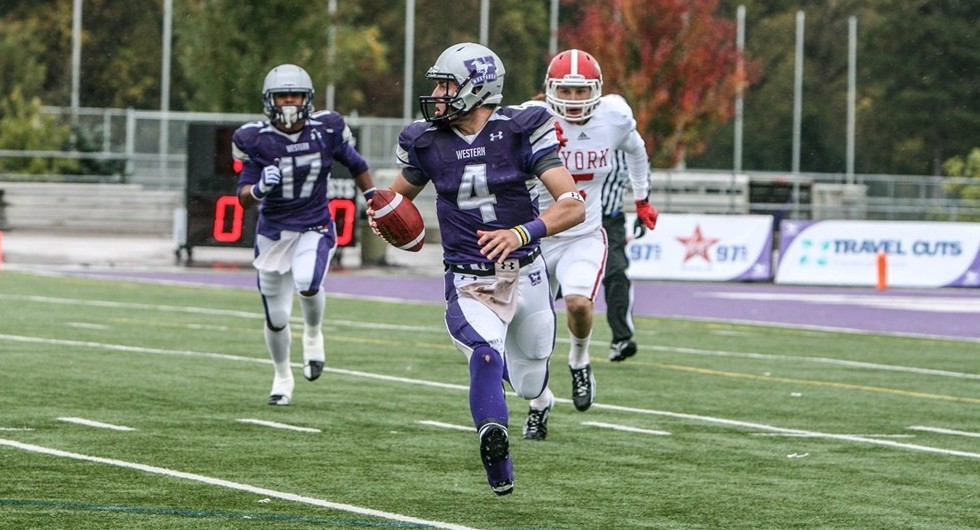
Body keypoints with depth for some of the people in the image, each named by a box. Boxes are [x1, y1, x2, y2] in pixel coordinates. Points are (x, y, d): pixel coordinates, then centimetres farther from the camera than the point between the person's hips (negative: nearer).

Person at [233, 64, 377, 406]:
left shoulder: (327, 131, -8)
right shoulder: (256, 140, -12)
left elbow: (356, 165, 10)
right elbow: (244, 198, -11)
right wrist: (259, 188, -32)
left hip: (315, 228, -1)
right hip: (273, 233, 1)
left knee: (307, 284, -31)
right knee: (276, 318, 7)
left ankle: (313, 334, 2)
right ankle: (282, 377, 34)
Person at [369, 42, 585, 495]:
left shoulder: (521, 130, -14)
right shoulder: (427, 141, -5)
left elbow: (573, 206, -18)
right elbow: (402, 193, 15)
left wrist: (522, 233, -34)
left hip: (526, 275, 1)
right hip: (469, 284, -1)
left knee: (529, 387, 19)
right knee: (485, 357, -32)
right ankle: (498, 468, -19)